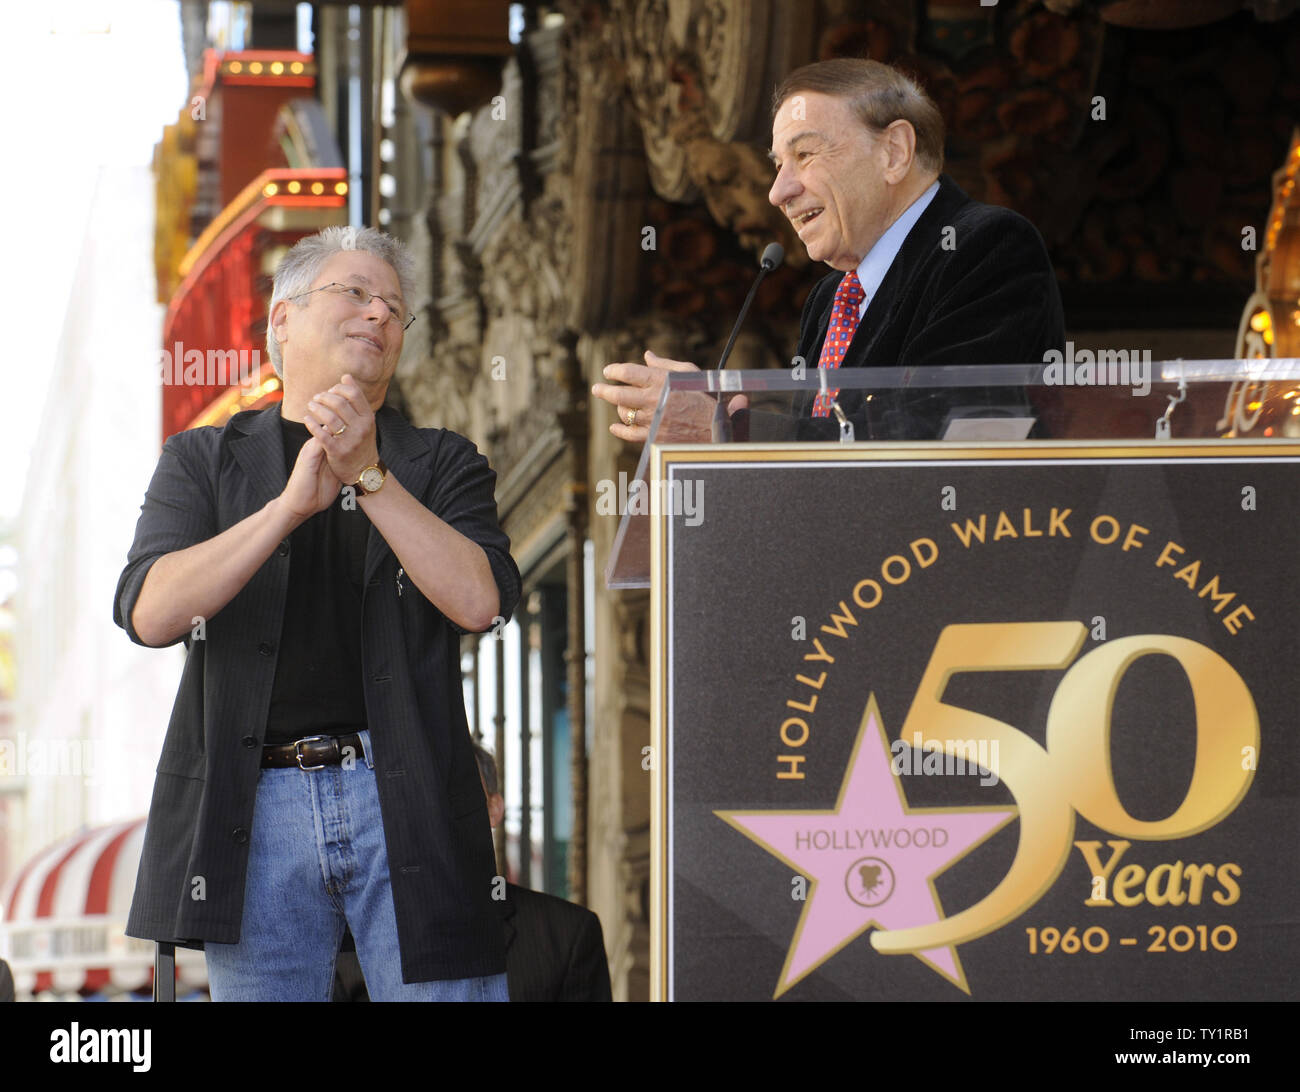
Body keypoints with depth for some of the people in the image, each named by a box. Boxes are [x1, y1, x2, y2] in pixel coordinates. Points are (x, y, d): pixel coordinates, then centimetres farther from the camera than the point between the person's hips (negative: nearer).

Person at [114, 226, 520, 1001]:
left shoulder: (443, 464, 15)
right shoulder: (204, 462, 14)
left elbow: (481, 601, -4)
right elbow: (151, 612, -3)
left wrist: (369, 476, -11)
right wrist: (292, 502, -13)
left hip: (403, 799, 0)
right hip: (257, 807, 0)